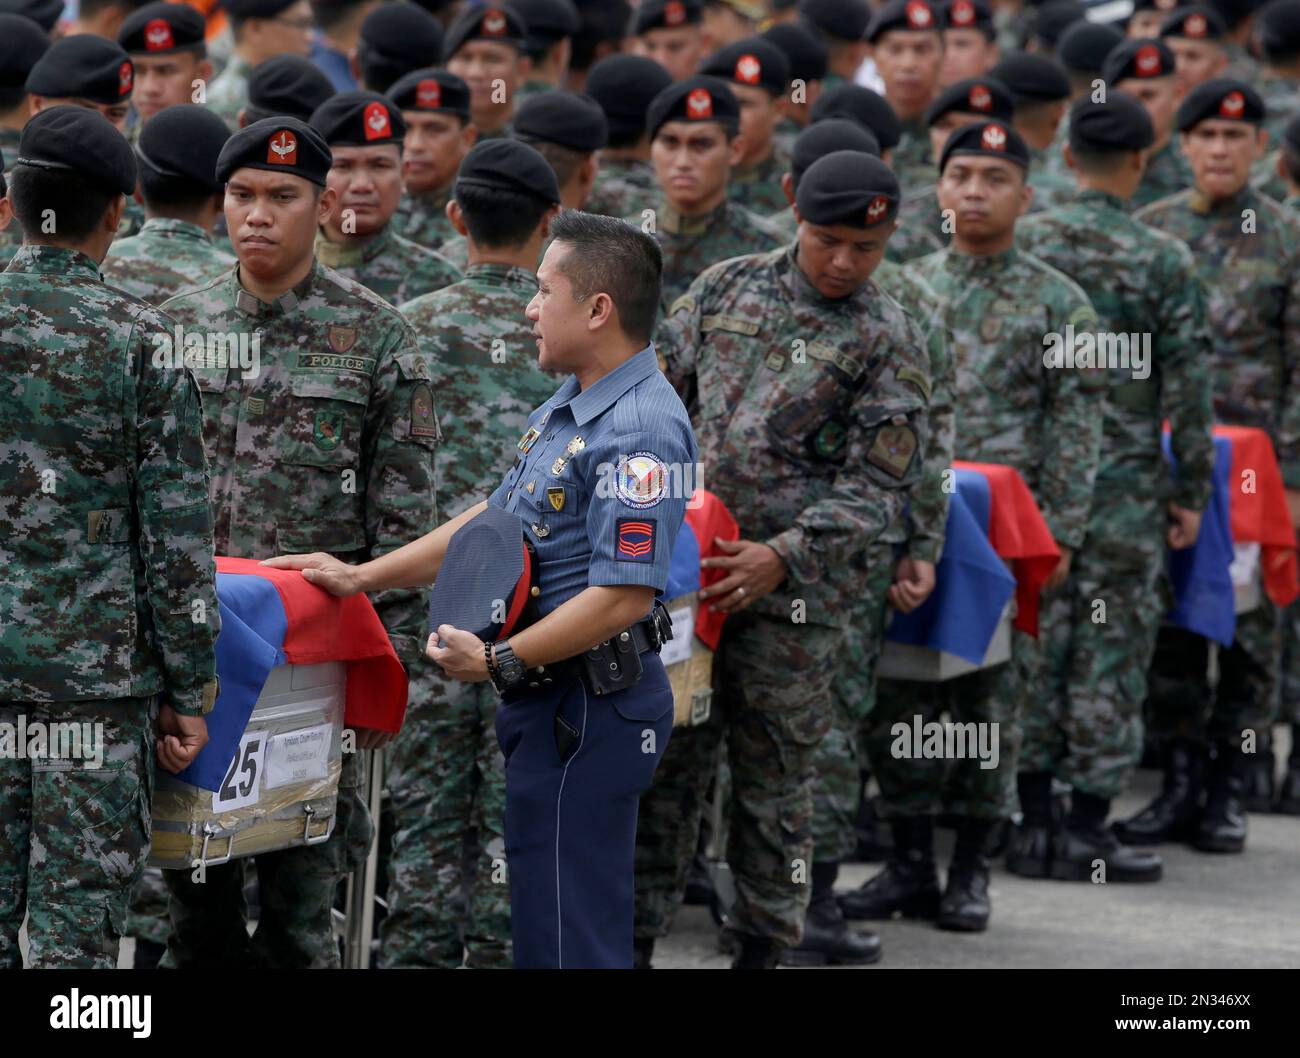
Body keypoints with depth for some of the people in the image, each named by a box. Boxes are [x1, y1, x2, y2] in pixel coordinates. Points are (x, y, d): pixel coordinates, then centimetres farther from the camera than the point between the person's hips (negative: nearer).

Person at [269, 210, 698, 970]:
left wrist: (500, 661, -19)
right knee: (556, 914, 16)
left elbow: (625, 595, -26)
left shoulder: (641, 431, -21)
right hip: (556, 702, 10)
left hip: (589, 706, -10)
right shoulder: (566, 412, 13)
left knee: (567, 933, -5)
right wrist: (363, 578, 17)